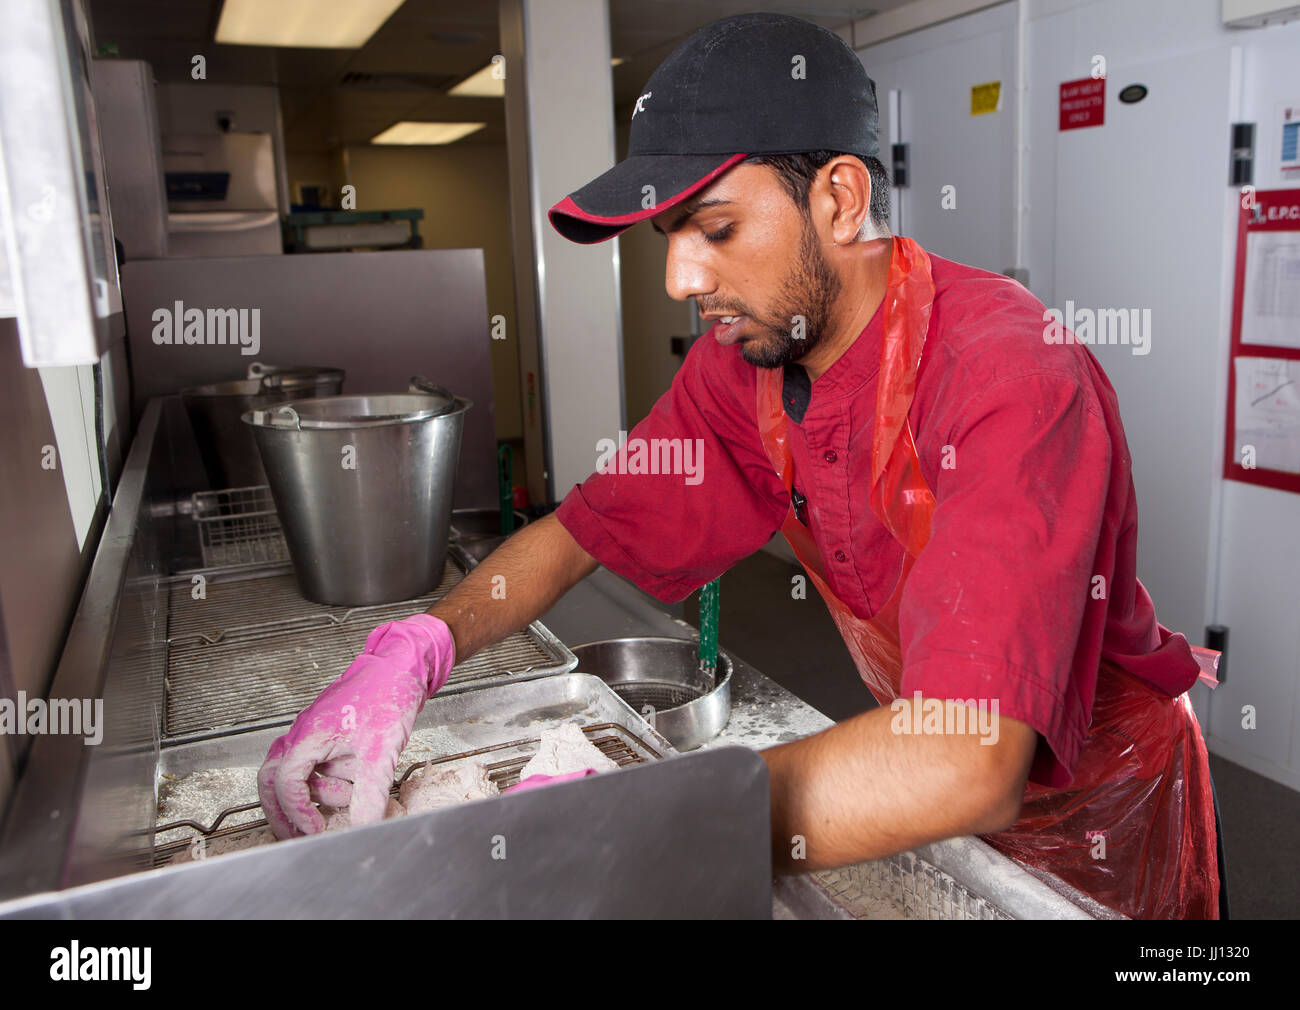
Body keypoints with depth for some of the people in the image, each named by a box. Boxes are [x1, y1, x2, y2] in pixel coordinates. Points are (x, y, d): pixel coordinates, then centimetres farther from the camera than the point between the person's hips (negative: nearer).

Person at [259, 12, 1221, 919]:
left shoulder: (1007, 376, -35)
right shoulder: (742, 364, -13)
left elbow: (966, 769, -46)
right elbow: (587, 526, -4)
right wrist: (415, 648, -22)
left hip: (1094, 805, -5)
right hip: (927, 760, 5)